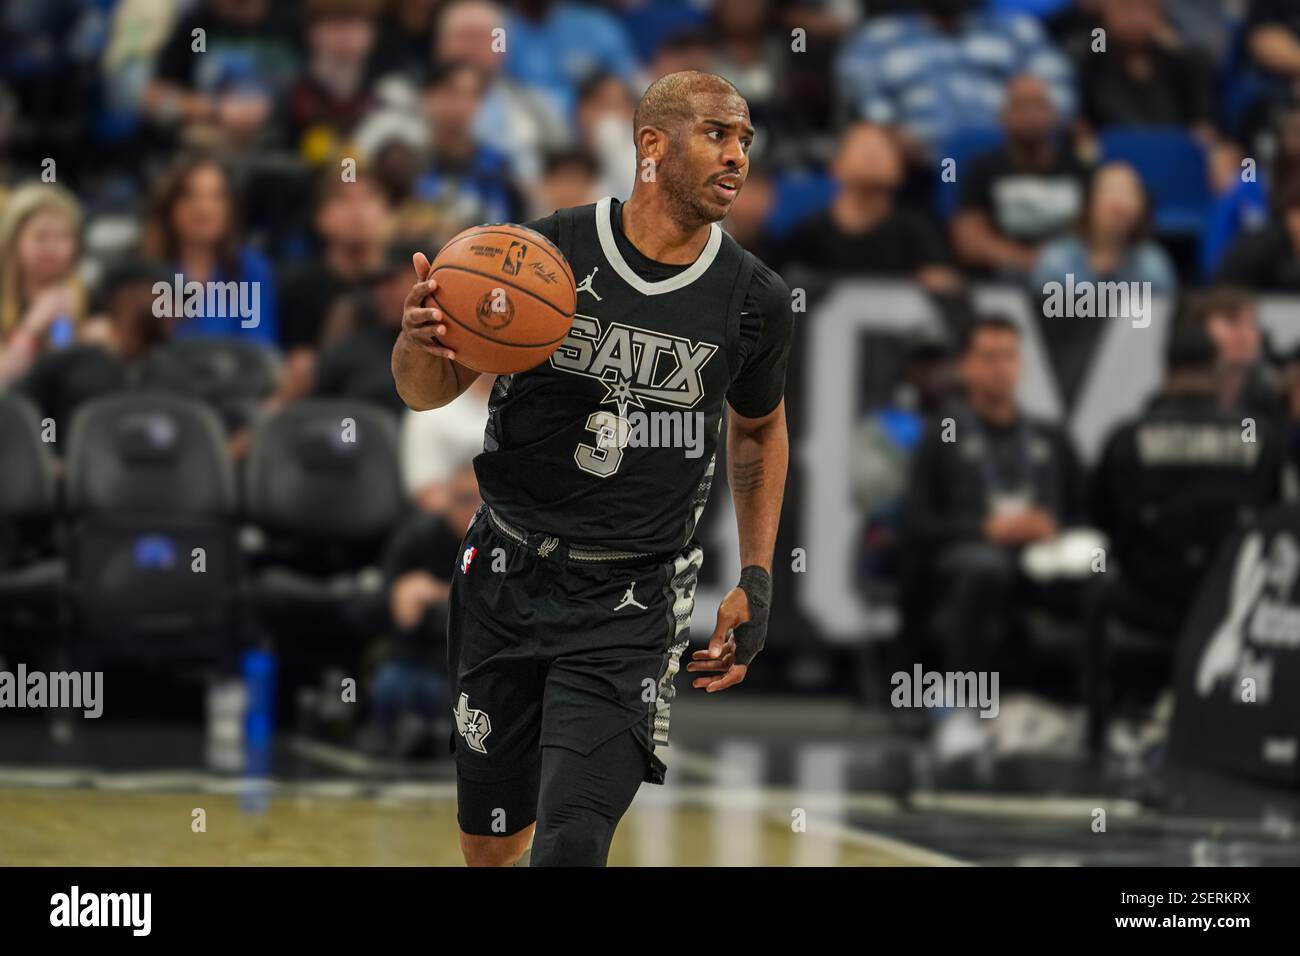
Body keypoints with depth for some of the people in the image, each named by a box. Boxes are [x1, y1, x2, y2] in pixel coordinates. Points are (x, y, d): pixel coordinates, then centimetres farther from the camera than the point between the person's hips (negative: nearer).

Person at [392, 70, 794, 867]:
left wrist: (757, 582, 12)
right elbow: (430, 391, 2)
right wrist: (421, 343, -23)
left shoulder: (754, 301, -3)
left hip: (631, 604, -1)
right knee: (489, 844, 12)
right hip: (509, 580, 1)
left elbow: (760, 427, 18)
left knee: (571, 845, -17)